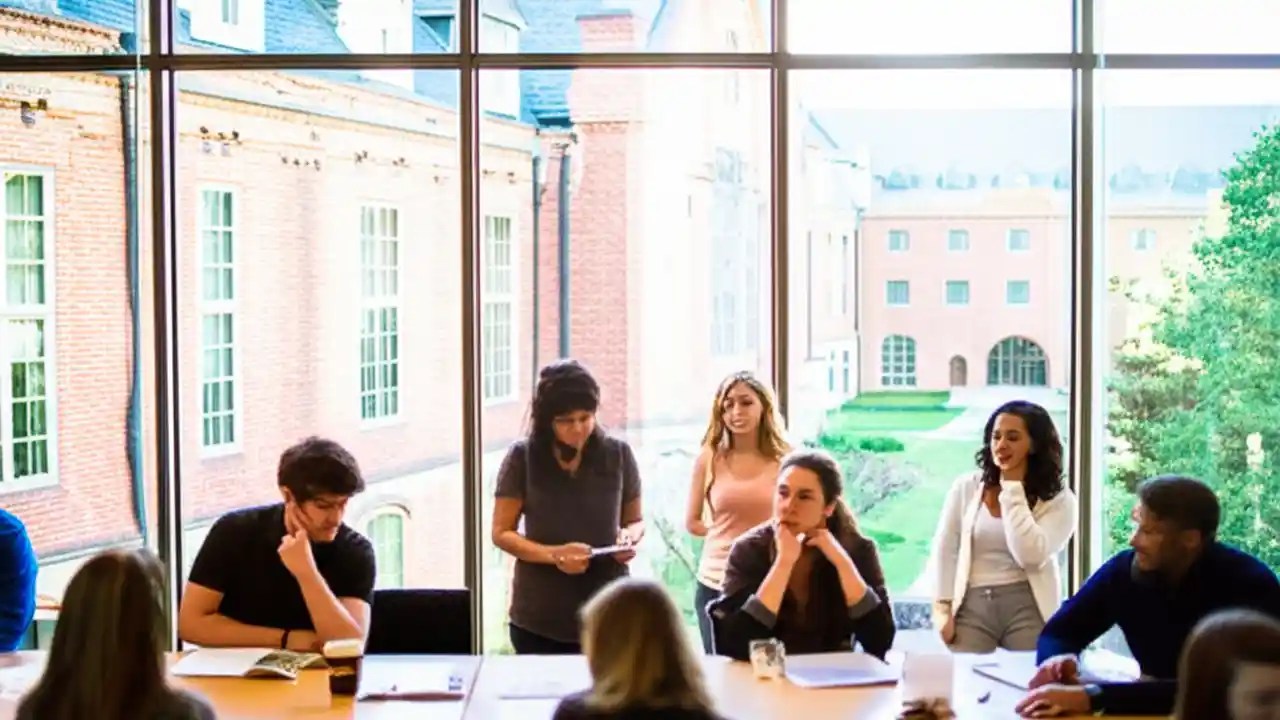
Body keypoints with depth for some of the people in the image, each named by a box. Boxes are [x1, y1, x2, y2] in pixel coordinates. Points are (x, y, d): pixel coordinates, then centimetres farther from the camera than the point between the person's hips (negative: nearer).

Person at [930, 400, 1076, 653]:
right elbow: (945, 549, 8)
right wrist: (942, 607, -1)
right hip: (971, 606, 1)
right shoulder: (966, 487, 8)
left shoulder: (1059, 500, 1)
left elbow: (1030, 556, -14)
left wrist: (1012, 489, -7)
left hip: (1028, 607, -1)